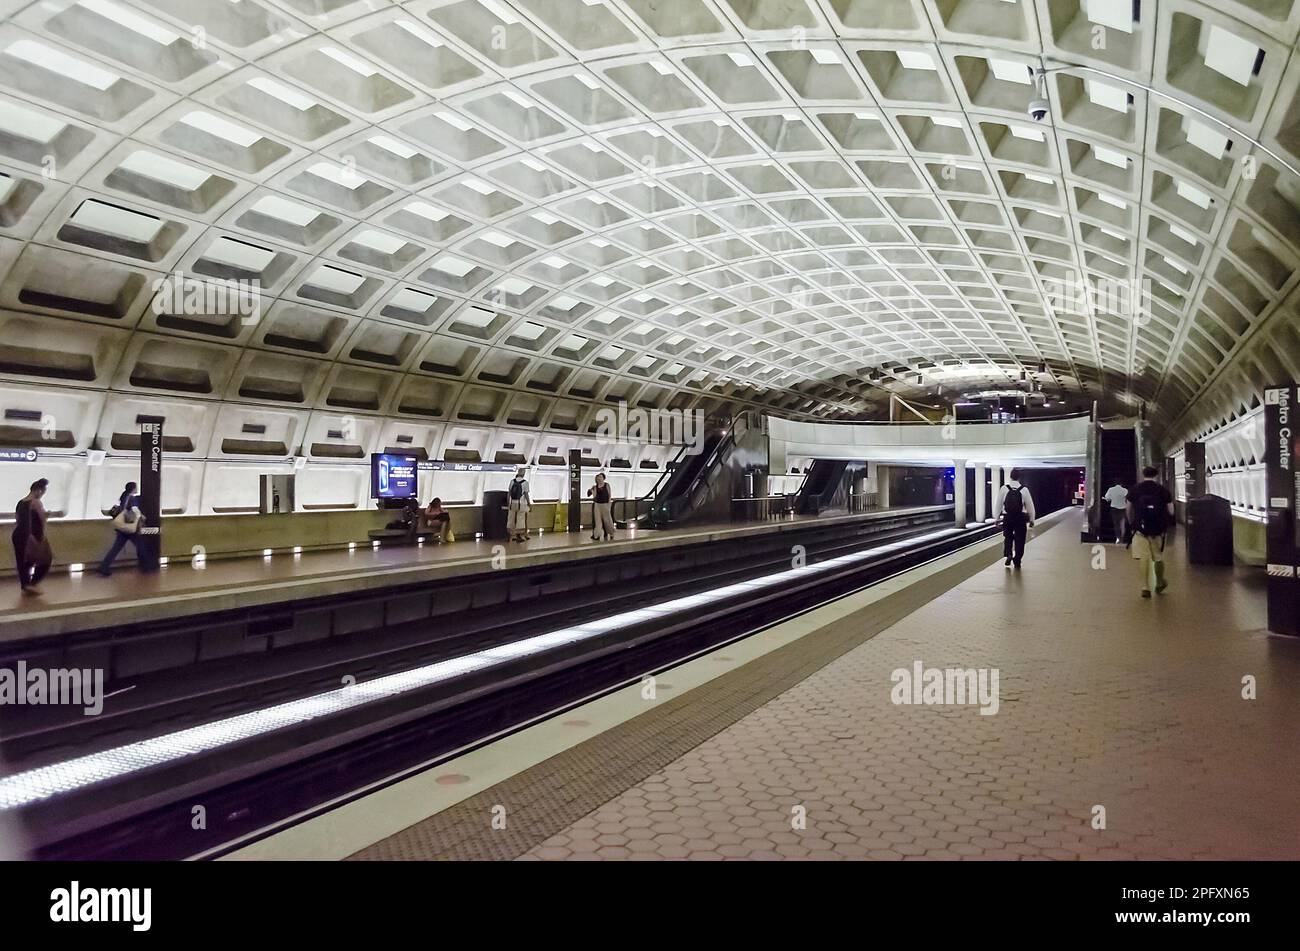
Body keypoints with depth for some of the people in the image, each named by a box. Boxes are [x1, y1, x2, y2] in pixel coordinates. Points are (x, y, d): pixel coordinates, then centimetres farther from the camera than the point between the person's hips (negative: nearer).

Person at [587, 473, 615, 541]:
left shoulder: (606, 485, 1)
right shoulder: (595, 487, 8)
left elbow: (610, 494, 0)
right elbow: (594, 496, 2)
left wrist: (609, 503, -7)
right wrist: (592, 491, -12)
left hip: (605, 504, -2)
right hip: (597, 505, 3)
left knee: (607, 519, -2)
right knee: (598, 520, 3)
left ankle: (611, 533, 8)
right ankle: (596, 535, 7)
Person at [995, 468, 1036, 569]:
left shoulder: (1004, 488, -6)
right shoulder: (1024, 489, -7)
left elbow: (999, 504, 0)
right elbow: (1030, 506, -1)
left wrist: (997, 518, 11)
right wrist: (1031, 520, 10)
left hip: (1007, 518, 1)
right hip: (1021, 518, -1)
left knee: (1008, 537, 18)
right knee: (1019, 539, 9)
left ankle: (1008, 555, -1)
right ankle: (1017, 561, 13)